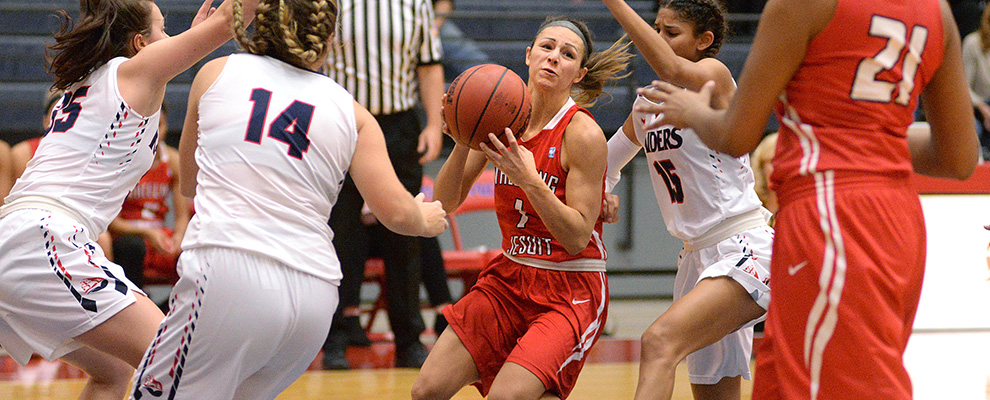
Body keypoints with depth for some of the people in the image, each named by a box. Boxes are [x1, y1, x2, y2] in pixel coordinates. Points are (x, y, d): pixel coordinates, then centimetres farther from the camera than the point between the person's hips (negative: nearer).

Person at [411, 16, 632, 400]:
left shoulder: (583, 133, -15)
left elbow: (577, 238, -17)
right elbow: (446, 202, 1)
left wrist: (529, 179, -29)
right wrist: (464, 142, -16)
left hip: (571, 290, -6)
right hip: (509, 278, 6)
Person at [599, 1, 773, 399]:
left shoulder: (714, 75, -9)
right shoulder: (647, 104, 13)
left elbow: (672, 70, -32)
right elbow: (605, 163, 27)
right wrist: (601, 196, 5)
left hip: (744, 250, -9)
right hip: (697, 257, 9)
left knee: (659, 341, -30)